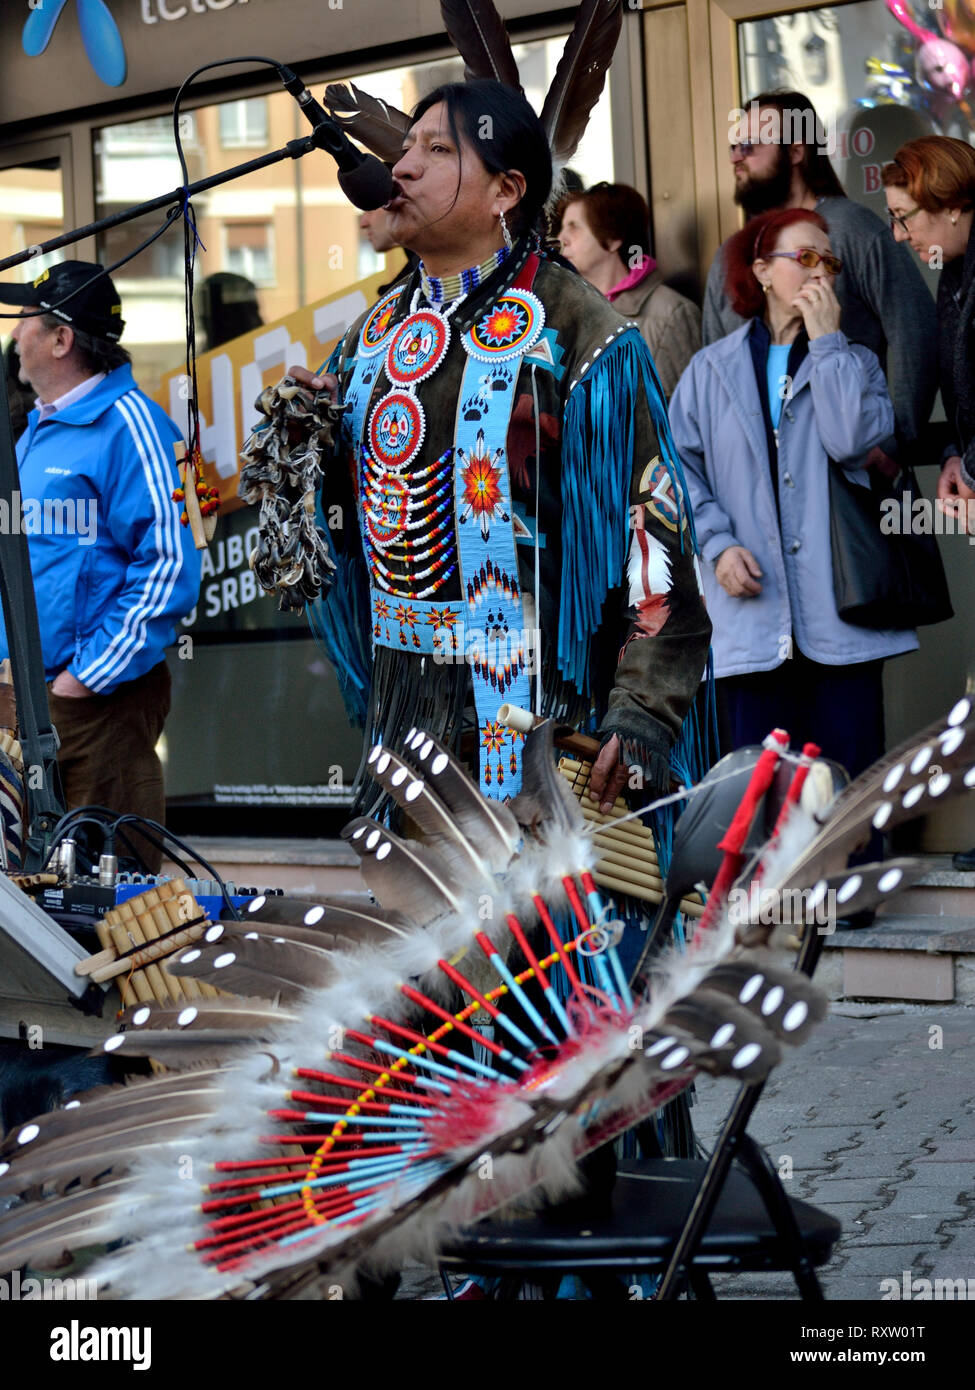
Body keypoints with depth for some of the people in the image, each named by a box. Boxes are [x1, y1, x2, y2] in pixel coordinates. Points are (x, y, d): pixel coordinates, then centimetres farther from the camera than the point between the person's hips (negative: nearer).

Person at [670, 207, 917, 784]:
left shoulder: (854, 362, 14)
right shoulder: (713, 368, 13)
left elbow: (852, 442, -7)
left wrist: (826, 341, -2)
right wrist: (717, 543, -7)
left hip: (839, 612, 0)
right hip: (753, 612, 0)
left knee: (850, 777, -1)